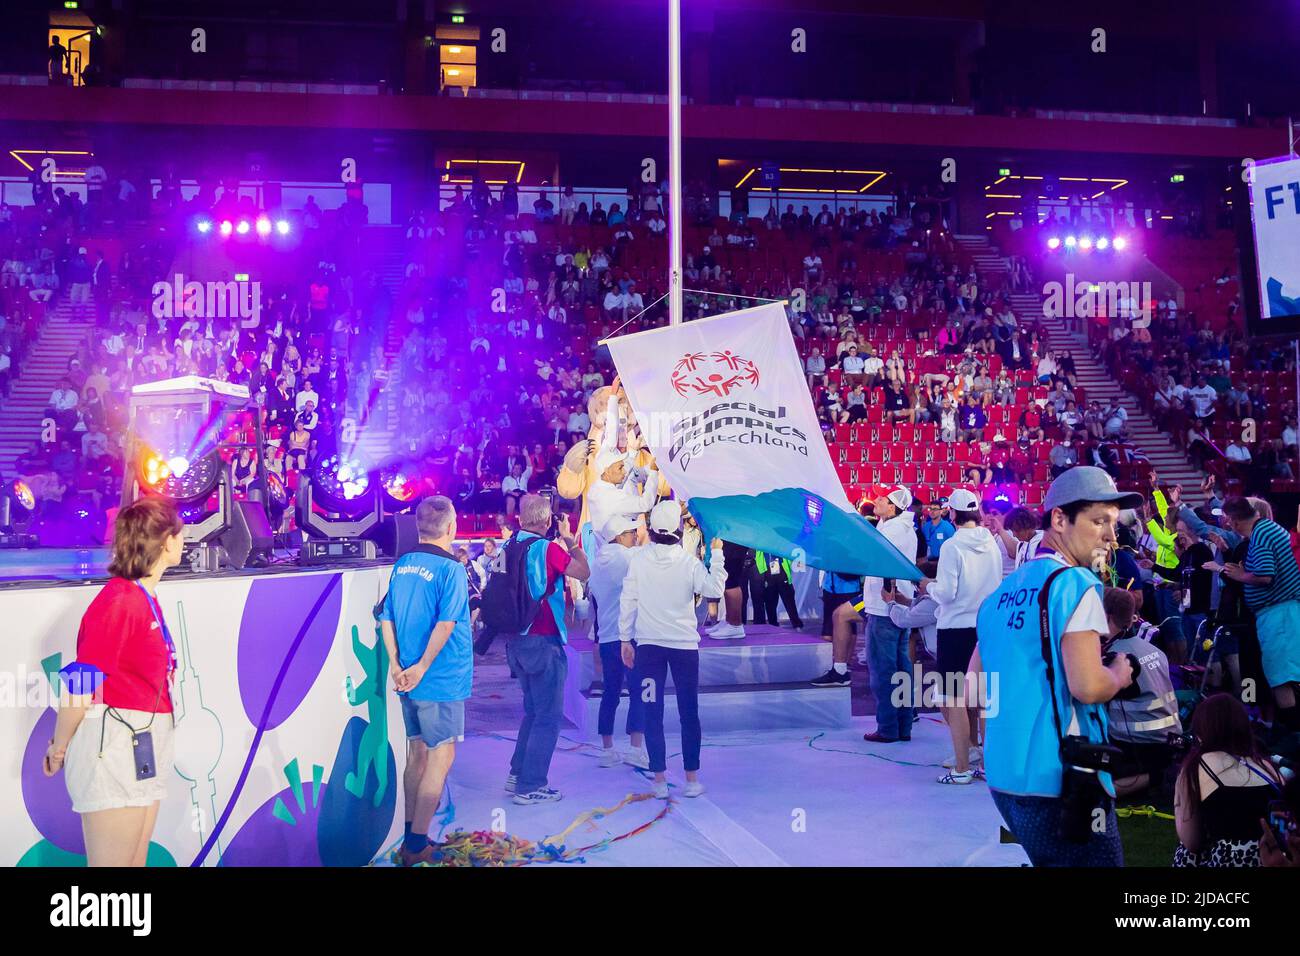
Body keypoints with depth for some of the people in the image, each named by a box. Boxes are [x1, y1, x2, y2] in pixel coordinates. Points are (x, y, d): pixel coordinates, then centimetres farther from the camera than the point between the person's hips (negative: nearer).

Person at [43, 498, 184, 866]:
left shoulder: (146, 598, 11)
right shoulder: (119, 601, -17)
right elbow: (81, 684, -16)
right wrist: (59, 748, -7)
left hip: (144, 748, 9)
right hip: (113, 744, -9)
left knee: (136, 862, 14)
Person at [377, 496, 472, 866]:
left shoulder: (401, 565, 7)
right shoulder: (450, 569, -14)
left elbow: (386, 618, 4)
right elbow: (444, 626, -21)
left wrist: (396, 666, 0)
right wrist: (422, 667, -14)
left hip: (408, 680, 7)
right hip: (442, 680, -7)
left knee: (417, 754, 18)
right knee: (440, 758, 2)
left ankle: (411, 839, 27)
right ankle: (417, 846, 4)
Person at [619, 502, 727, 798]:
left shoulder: (638, 559, -3)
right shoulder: (688, 561, -8)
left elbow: (628, 600, -2)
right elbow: (713, 589, -15)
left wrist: (626, 639, 6)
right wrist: (717, 555, -5)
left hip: (648, 644, 1)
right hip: (684, 644, 0)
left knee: (653, 713, 5)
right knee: (689, 713, 9)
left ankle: (660, 780, 5)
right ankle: (692, 778, 11)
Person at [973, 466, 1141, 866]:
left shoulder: (1004, 590, 14)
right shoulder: (1075, 582, -11)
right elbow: (1088, 685, -21)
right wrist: (1120, 674, -1)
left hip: (1005, 774, 9)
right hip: (1059, 781, -9)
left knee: (1049, 858, 23)